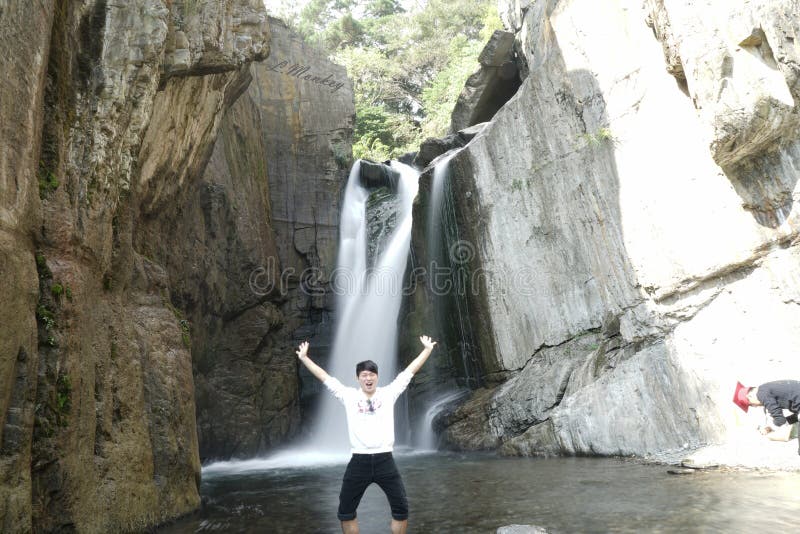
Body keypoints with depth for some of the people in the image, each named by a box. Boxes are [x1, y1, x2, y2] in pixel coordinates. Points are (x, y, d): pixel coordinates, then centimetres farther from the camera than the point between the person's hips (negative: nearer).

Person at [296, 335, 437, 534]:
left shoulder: (389, 393, 5)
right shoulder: (349, 396, 5)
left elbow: (410, 370, 6)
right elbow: (325, 377, 6)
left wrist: (427, 350, 5)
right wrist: (304, 358, 6)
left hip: (385, 460, 0)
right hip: (359, 462, 1)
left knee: (401, 508, 3)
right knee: (345, 511, 7)